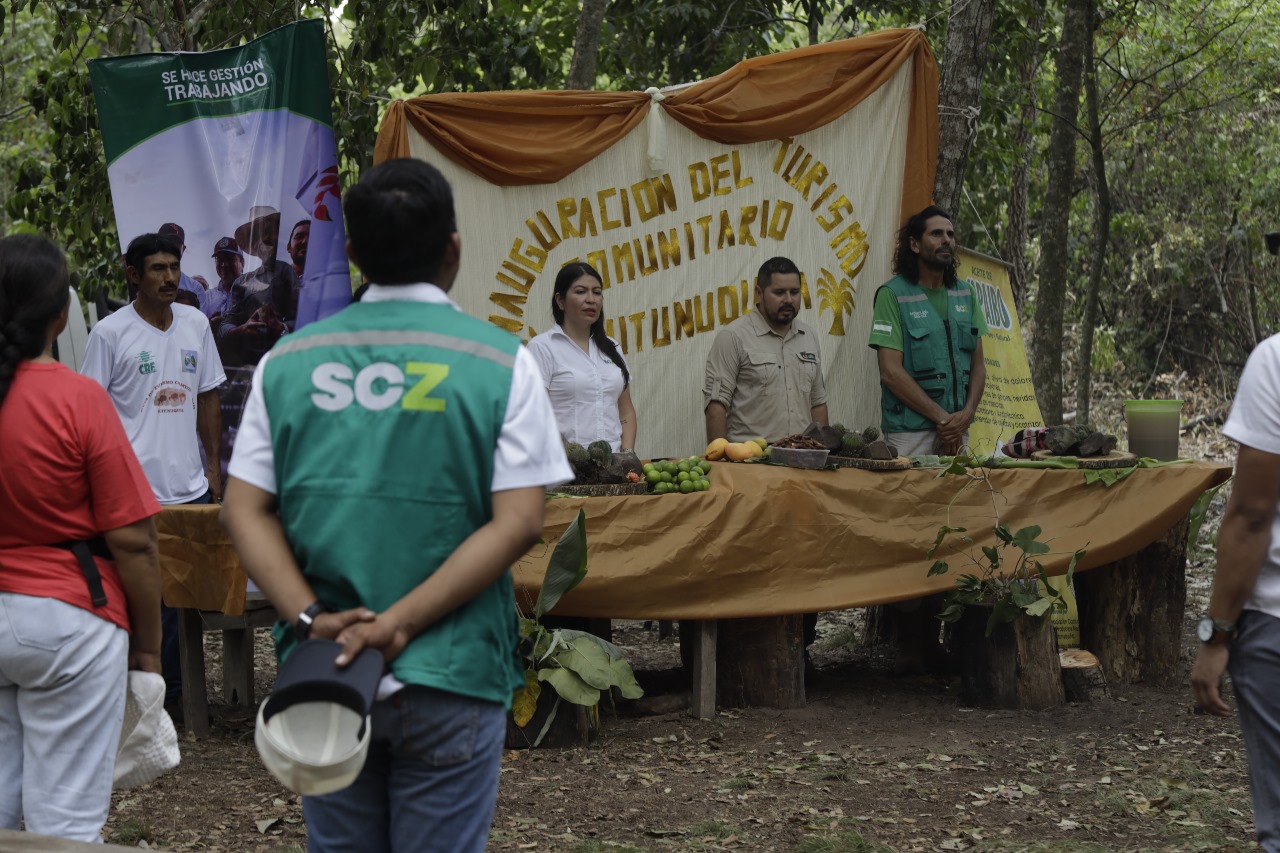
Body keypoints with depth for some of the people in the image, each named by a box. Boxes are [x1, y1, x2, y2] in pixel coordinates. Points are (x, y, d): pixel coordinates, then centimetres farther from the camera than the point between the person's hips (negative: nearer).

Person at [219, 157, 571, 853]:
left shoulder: (288, 362, 3)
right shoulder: (499, 363, -5)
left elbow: (244, 512, -1)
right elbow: (518, 523, -12)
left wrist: (311, 619, -9)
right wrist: (399, 624, -14)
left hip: (321, 667, 3)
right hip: (449, 678, -3)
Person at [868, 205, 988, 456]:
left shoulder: (965, 294, 13)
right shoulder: (892, 294, -5)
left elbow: (978, 365, 13)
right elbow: (891, 372, -12)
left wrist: (967, 413, -6)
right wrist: (942, 417, -13)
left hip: (958, 431, 5)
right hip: (910, 432, -5)